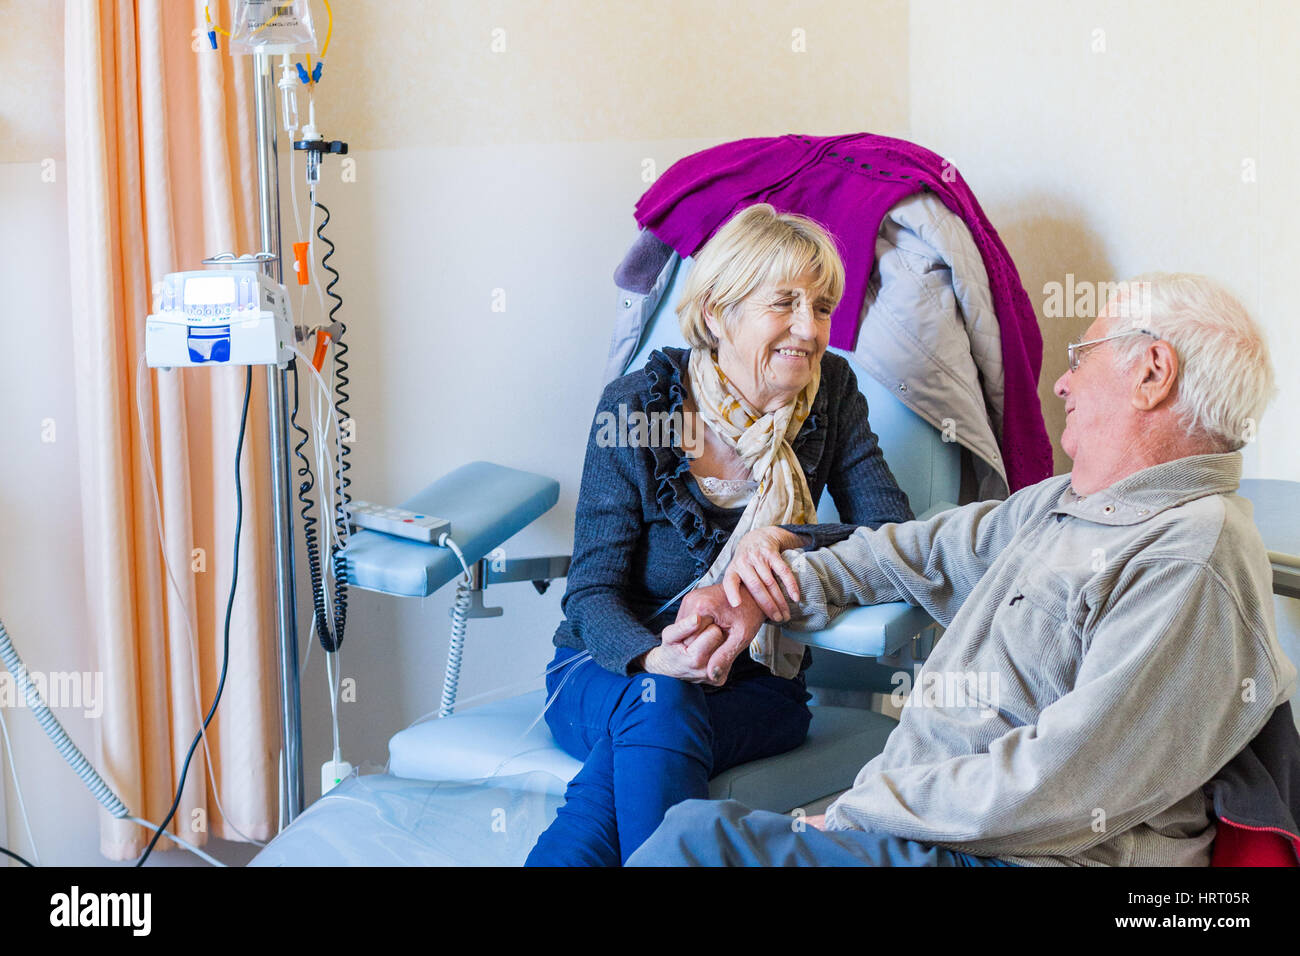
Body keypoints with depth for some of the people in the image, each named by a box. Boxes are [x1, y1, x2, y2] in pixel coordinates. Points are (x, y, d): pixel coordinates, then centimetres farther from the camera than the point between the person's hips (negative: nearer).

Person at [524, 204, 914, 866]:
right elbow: (592, 592, -10)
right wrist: (654, 657, -33)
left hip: (753, 686, 1)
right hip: (613, 671, -1)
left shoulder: (831, 394, -1)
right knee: (657, 700, -37)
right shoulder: (636, 406, -9)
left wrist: (784, 542, -25)